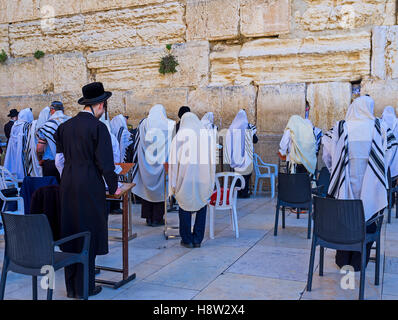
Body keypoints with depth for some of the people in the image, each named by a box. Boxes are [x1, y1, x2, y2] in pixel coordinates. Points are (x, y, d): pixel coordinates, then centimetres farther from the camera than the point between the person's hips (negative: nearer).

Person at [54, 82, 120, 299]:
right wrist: (113, 187, 1)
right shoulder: (98, 127, -12)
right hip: (90, 188, -7)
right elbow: (105, 162, -12)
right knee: (88, 237, 4)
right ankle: (84, 288, 14)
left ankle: (71, 287, 24)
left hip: (67, 187, 7)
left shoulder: (65, 126, 8)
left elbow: (59, 159, 12)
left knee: (70, 235, 13)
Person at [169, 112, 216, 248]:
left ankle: (187, 240, 16)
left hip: (185, 179, -2)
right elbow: (212, 160, 6)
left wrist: (173, 184, 0)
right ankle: (198, 239, 17)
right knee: (201, 208, 12)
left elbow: (174, 161, -4)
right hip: (203, 179, 2)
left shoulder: (180, 136, -3)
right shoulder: (207, 134, 4)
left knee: (185, 208, 10)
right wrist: (211, 183, 12)